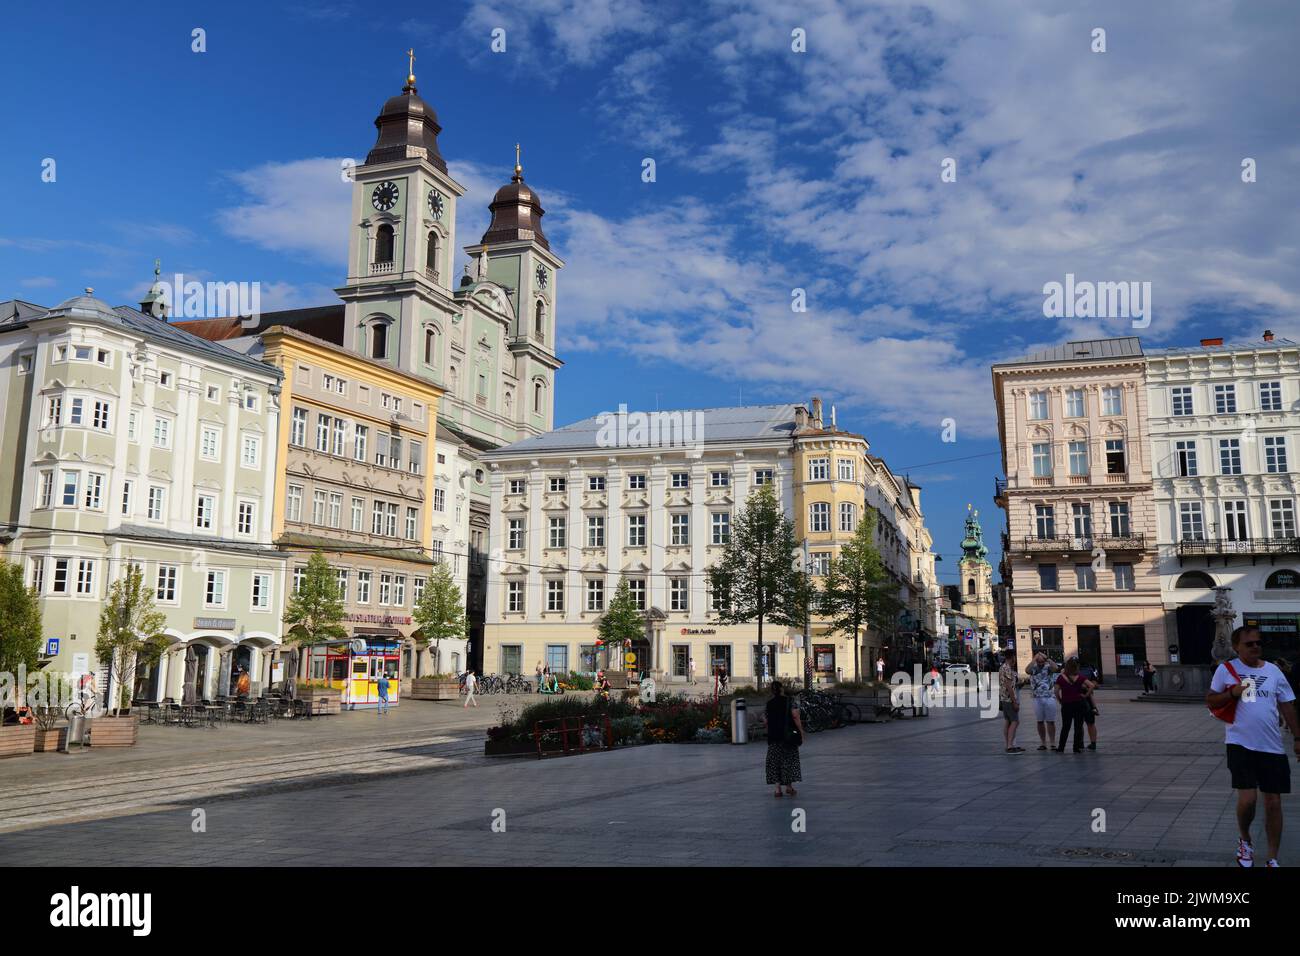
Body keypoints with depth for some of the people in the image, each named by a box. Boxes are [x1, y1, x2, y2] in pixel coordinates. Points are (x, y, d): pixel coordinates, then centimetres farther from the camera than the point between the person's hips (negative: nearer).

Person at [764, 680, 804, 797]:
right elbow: (796, 717, -13)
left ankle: (778, 788, 1)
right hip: (788, 735, -2)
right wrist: (801, 731, -8)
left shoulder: (769, 704, 4)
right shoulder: (790, 701, -5)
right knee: (789, 759, 10)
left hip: (773, 736, 2)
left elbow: (767, 721, 7)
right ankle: (789, 786, 10)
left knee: (775, 761, 6)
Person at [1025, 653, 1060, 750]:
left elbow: (1056, 668, -22)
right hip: (1037, 698, 2)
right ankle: (1042, 743, 15)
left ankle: (1052, 743, 5)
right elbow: (1027, 670, -19)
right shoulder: (1033, 668, 3)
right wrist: (1035, 658, -16)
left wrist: (1047, 657, -17)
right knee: (1039, 722, 7)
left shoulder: (1048, 667, 0)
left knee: (1050, 722, 1)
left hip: (1049, 697, -2)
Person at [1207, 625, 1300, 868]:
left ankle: (1273, 859, 18)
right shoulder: (1226, 670, -2)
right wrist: (1232, 693, -15)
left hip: (1272, 747, 3)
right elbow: (1210, 702, 3)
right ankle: (1245, 841, 17)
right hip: (1241, 745, -3)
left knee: (1273, 802, 6)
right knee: (1247, 798, -13)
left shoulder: (1273, 671, 5)